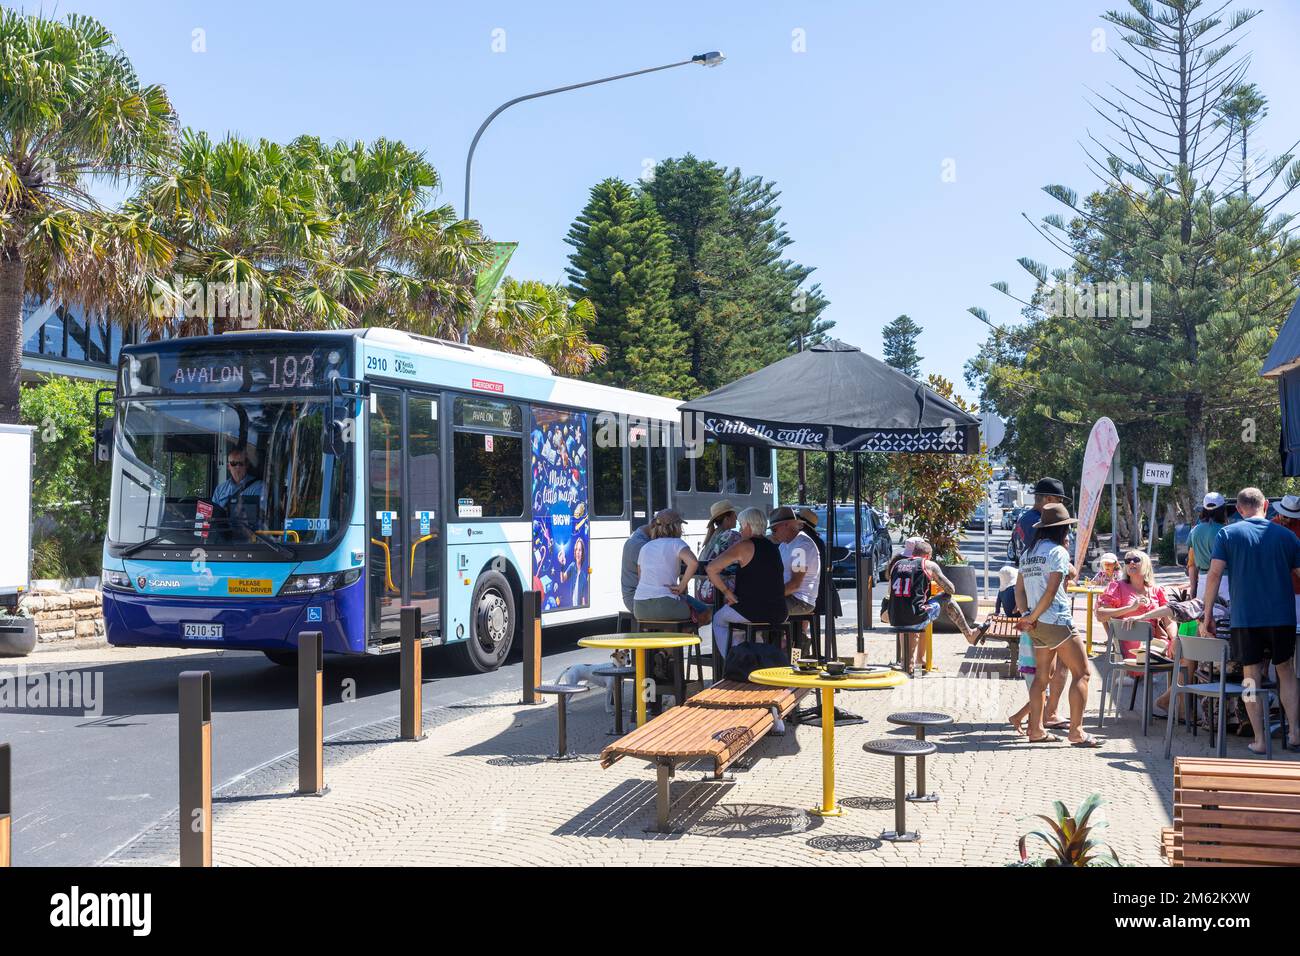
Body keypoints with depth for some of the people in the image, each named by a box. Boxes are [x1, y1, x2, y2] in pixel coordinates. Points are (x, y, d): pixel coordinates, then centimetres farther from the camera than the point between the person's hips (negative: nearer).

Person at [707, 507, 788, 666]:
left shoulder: (744, 546, -8)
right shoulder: (773, 547, 13)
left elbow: (712, 568, -14)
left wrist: (727, 592, -4)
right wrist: (734, 589, 19)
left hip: (751, 611, -6)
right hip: (778, 615, 6)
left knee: (719, 620, 23)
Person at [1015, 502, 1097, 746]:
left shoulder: (1028, 554, 15)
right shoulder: (1058, 552, -10)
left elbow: (1019, 591, 11)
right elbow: (1051, 591, -16)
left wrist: (1028, 616, 2)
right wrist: (1032, 618, -8)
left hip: (1038, 625, 9)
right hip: (1057, 621, -9)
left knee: (1042, 676, 16)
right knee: (1081, 673, -3)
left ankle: (1036, 730, 17)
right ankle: (1077, 732, -8)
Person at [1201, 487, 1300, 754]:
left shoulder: (1227, 534, 0)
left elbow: (1215, 573, -9)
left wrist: (1208, 615, -5)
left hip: (1245, 618, -1)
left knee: (1252, 676, 6)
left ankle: (1259, 739, 6)